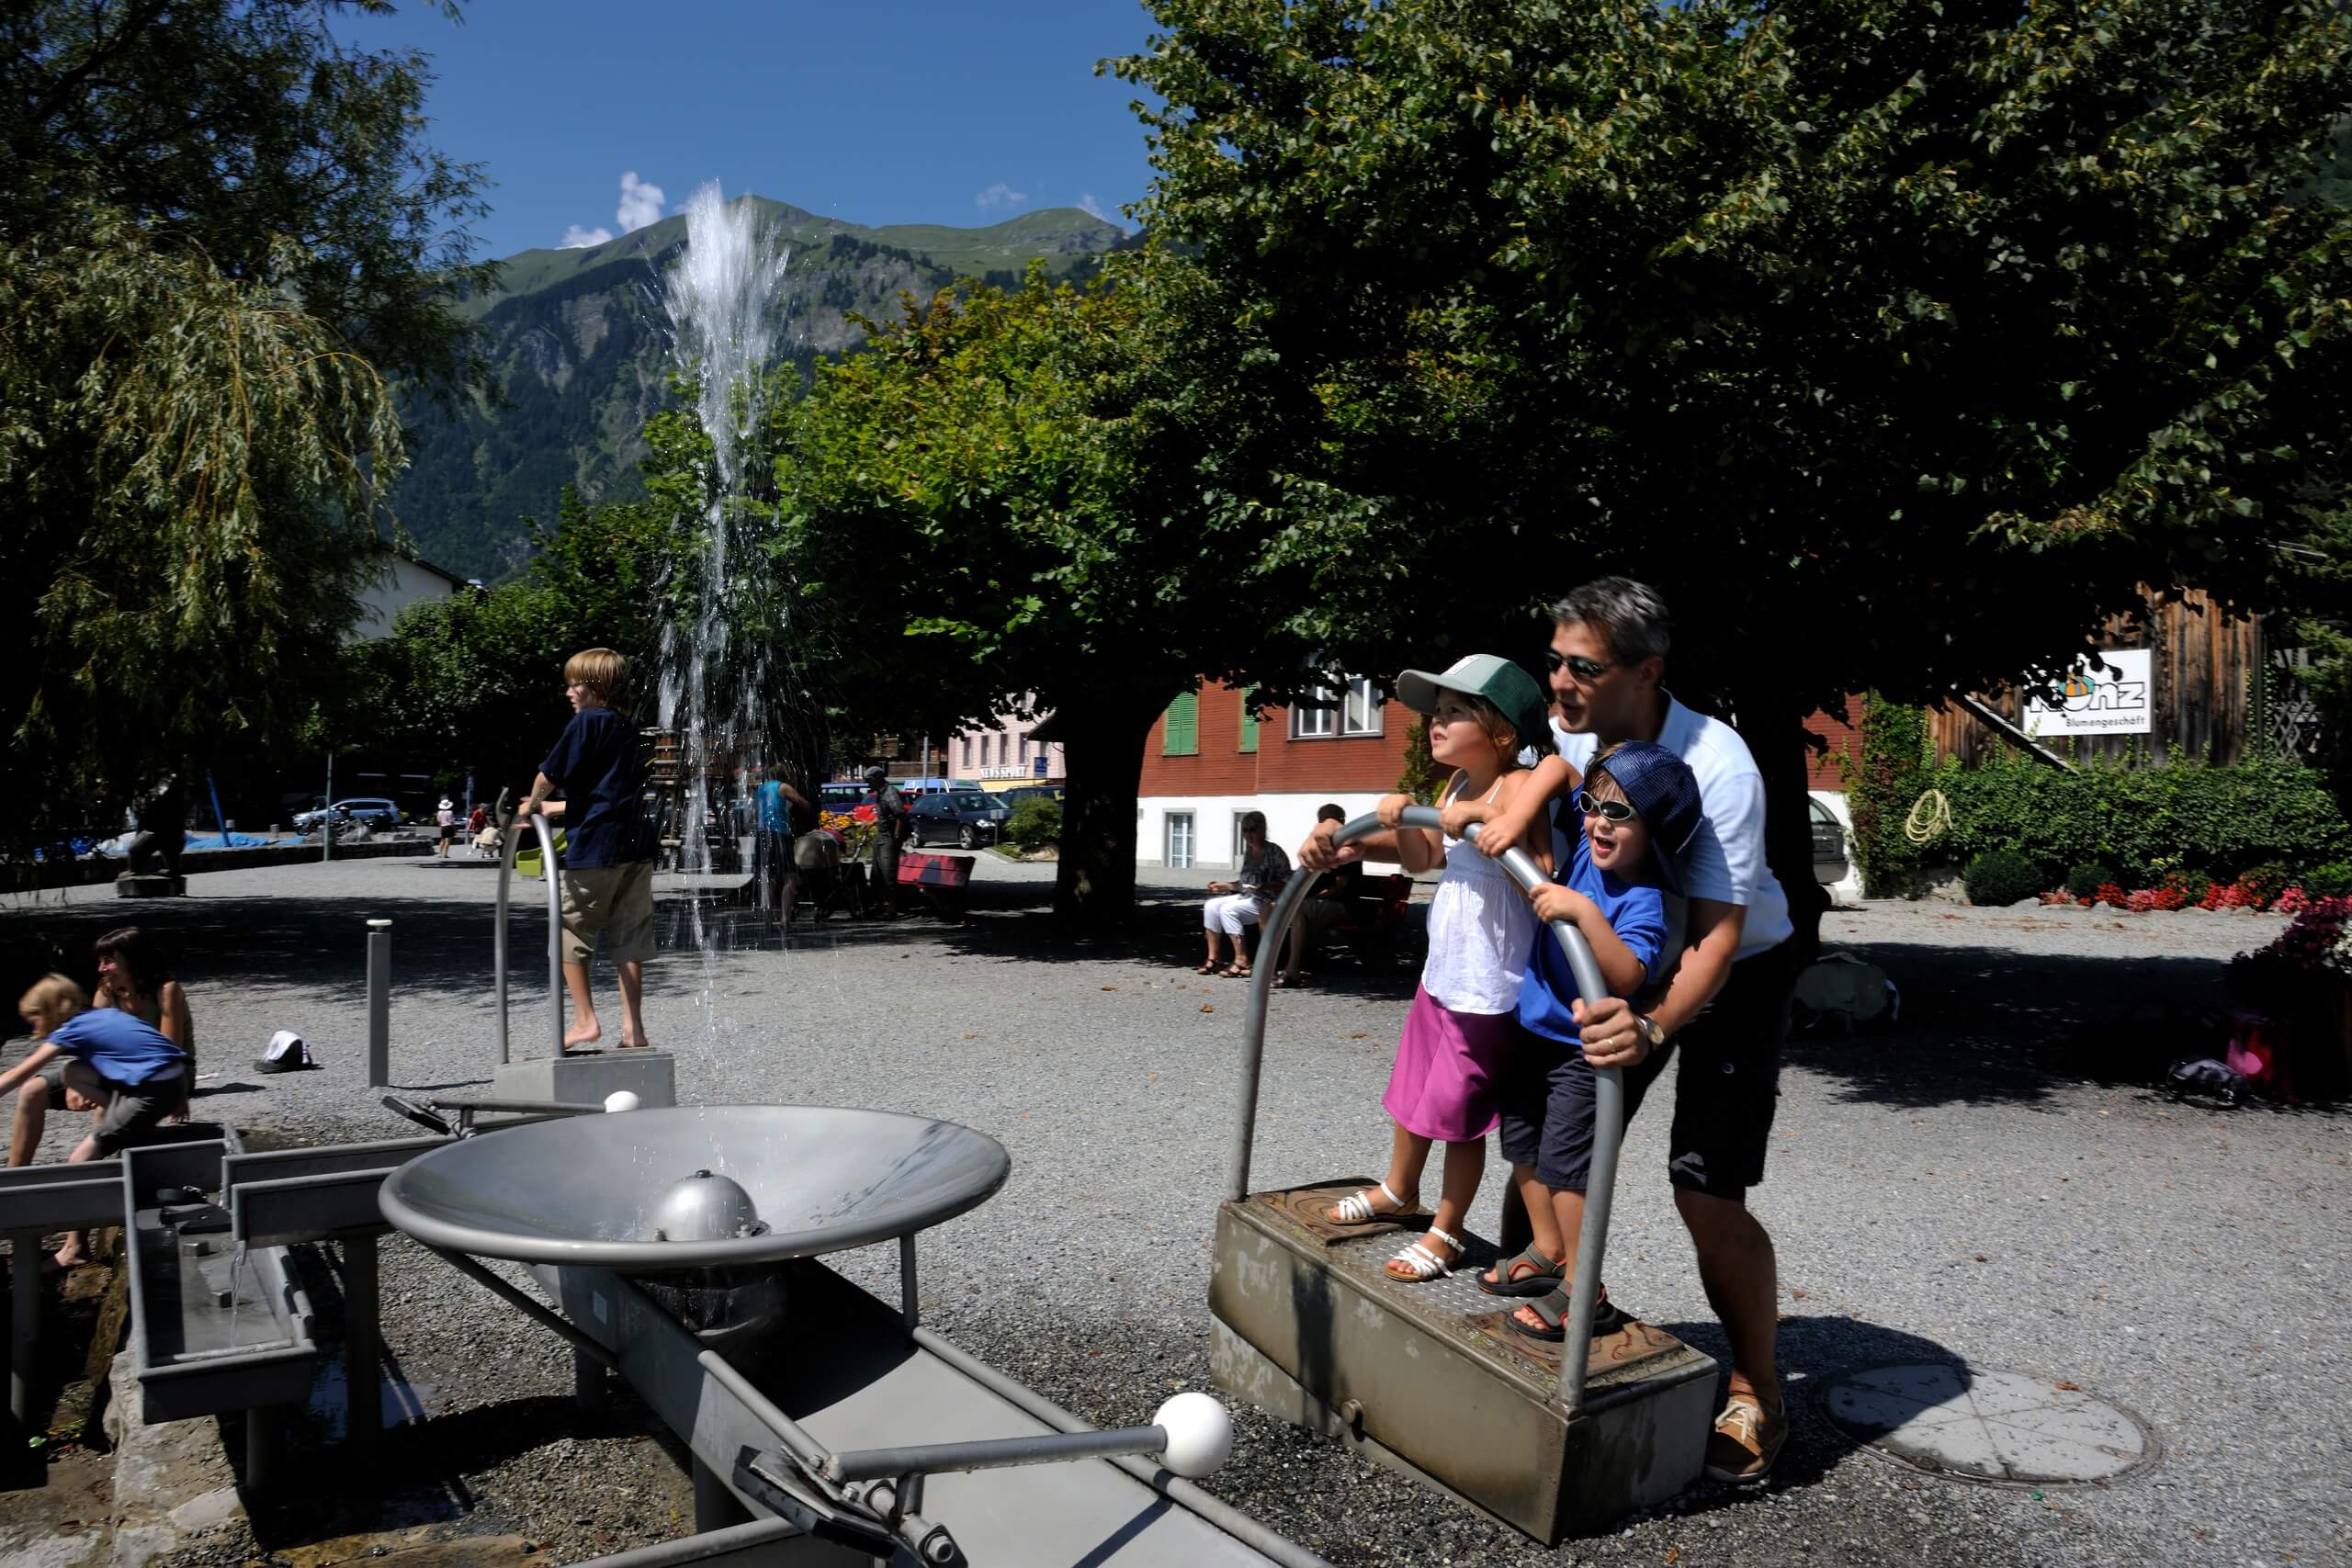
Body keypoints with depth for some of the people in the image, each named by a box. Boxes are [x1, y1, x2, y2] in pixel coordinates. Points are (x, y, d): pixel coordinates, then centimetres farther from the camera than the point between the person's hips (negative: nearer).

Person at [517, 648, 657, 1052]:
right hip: (636, 845, 7)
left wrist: (531, 806, 12)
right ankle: (633, 1028, 9)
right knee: (628, 941, 8)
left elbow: (548, 775, -8)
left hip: (595, 846, -7)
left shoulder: (587, 722, -6)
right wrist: (555, 808, 30)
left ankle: (586, 1020, 6)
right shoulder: (627, 729, 18)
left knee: (570, 935, 7)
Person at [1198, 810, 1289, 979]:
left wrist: (1264, 887, -26)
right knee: (1211, 905, -11)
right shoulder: (1247, 852, 15)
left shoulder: (1274, 852, -7)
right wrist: (1222, 886, 8)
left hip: (1266, 903, -8)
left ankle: (1241, 961, -24)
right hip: (1245, 896, 8)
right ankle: (1212, 959, -13)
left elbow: (1286, 883, -13)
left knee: (1228, 909, -27)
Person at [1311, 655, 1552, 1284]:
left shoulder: (1519, 787, -19)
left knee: (1457, 1113, 5)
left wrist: (1481, 816, -40)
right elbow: (1423, 856, 17)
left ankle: (1446, 1231, 24)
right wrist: (1401, 819, 0)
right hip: (1440, 975, 8)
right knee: (1411, 1091, 24)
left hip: (1488, 991, -8)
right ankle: (1398, 1191, 46)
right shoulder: (1456, 785, 5)